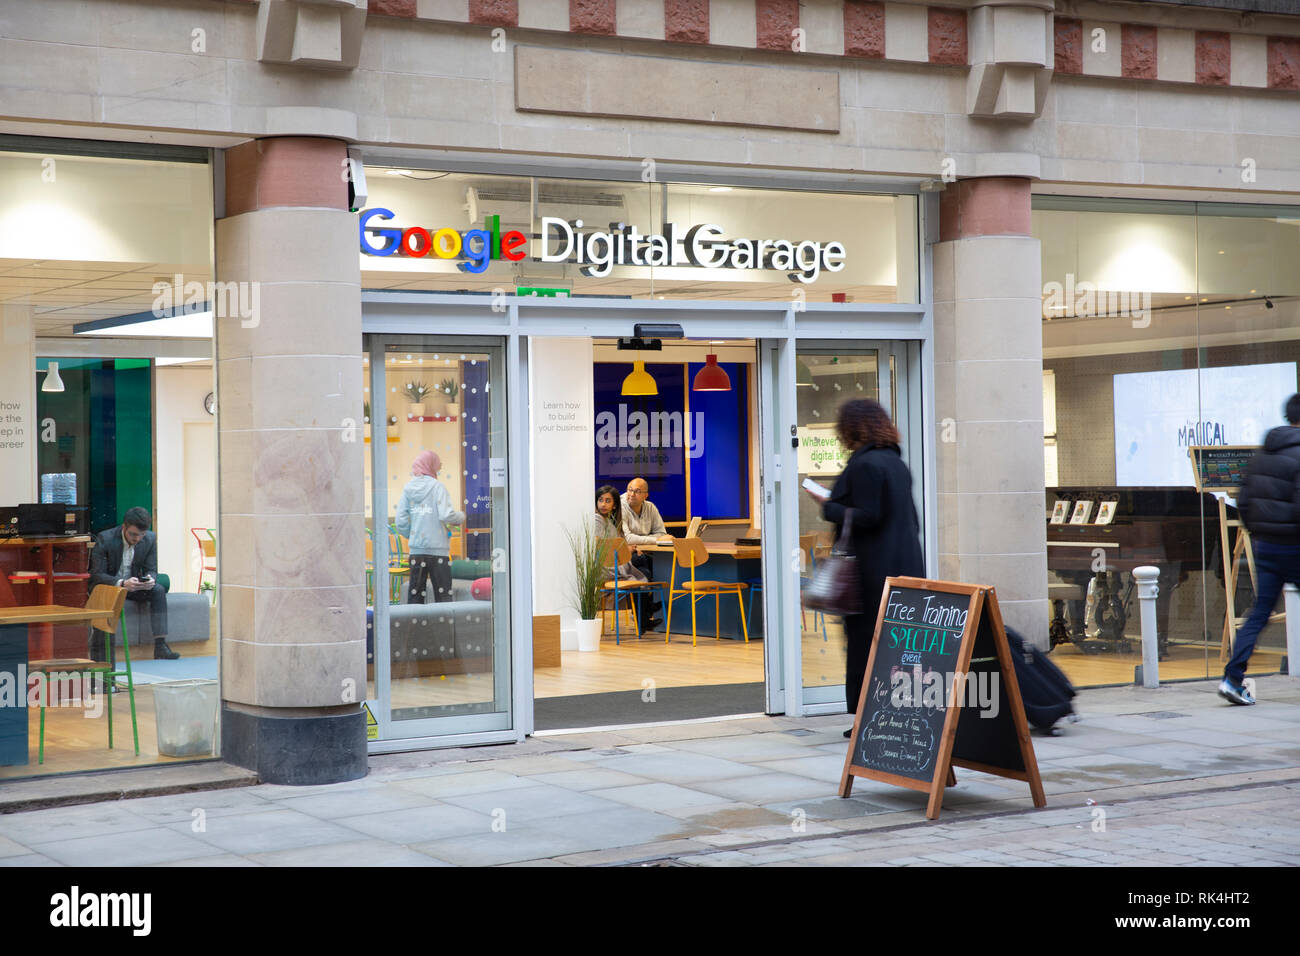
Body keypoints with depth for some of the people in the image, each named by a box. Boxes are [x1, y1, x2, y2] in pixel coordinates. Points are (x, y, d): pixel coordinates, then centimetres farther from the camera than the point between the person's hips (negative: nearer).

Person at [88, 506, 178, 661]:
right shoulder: (104, 539, -18)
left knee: (158, 589, -24)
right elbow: (96, 574, -20)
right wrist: (122, 583, -36)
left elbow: (151, 569, 0)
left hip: (133, 586, 4)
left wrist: (150, 579, -27)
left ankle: (160, 646, -30)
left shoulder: (150, 539, -6)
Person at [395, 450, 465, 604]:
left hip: (416, 550, 4)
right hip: (438, 549, -4)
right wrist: (461, 517, 2)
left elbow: (401, 522, 2)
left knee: (415, 594, 8)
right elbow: (446, 515, -17)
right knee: (443, 594, 1)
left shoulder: (408, 488, 6)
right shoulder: (436, 486, -7)